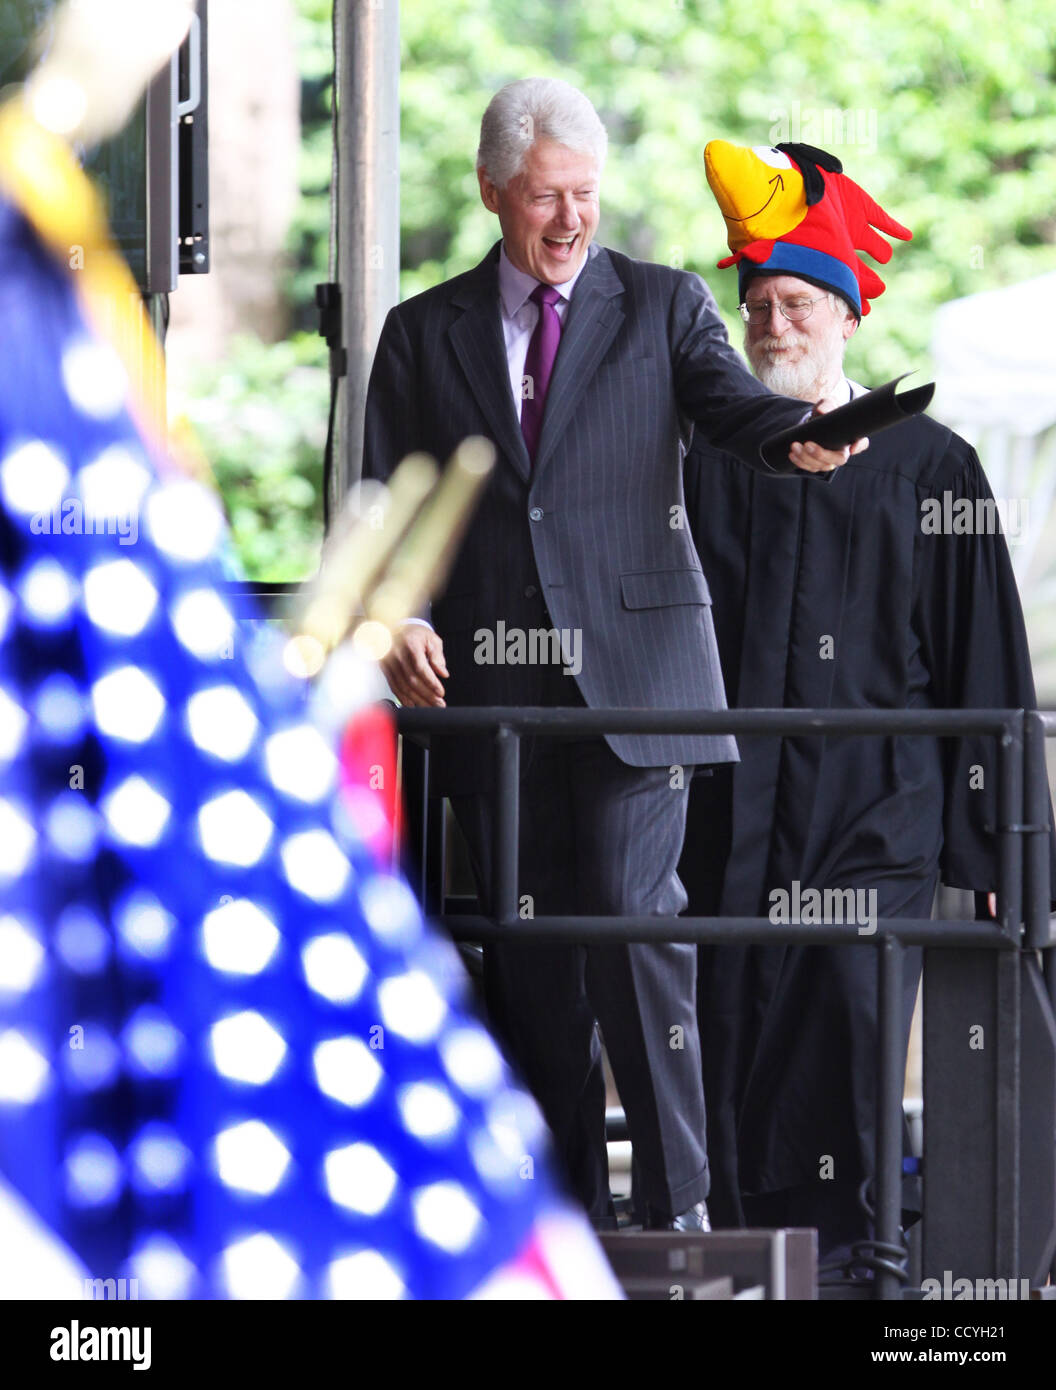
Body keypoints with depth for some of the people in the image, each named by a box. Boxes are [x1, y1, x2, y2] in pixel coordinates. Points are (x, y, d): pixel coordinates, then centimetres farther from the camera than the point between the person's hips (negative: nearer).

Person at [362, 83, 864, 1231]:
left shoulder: (662, 306, 9)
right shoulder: (423, 334, 13)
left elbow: (730, 402, -7)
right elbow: (382, 500, 11)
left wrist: (798, 437, -31)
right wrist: (393, 616, -8)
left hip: (629, 672, -3)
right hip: (489, 684, 3)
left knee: (632, 912, -15)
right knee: (528, 959, 5)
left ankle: (679, 1207, -12)